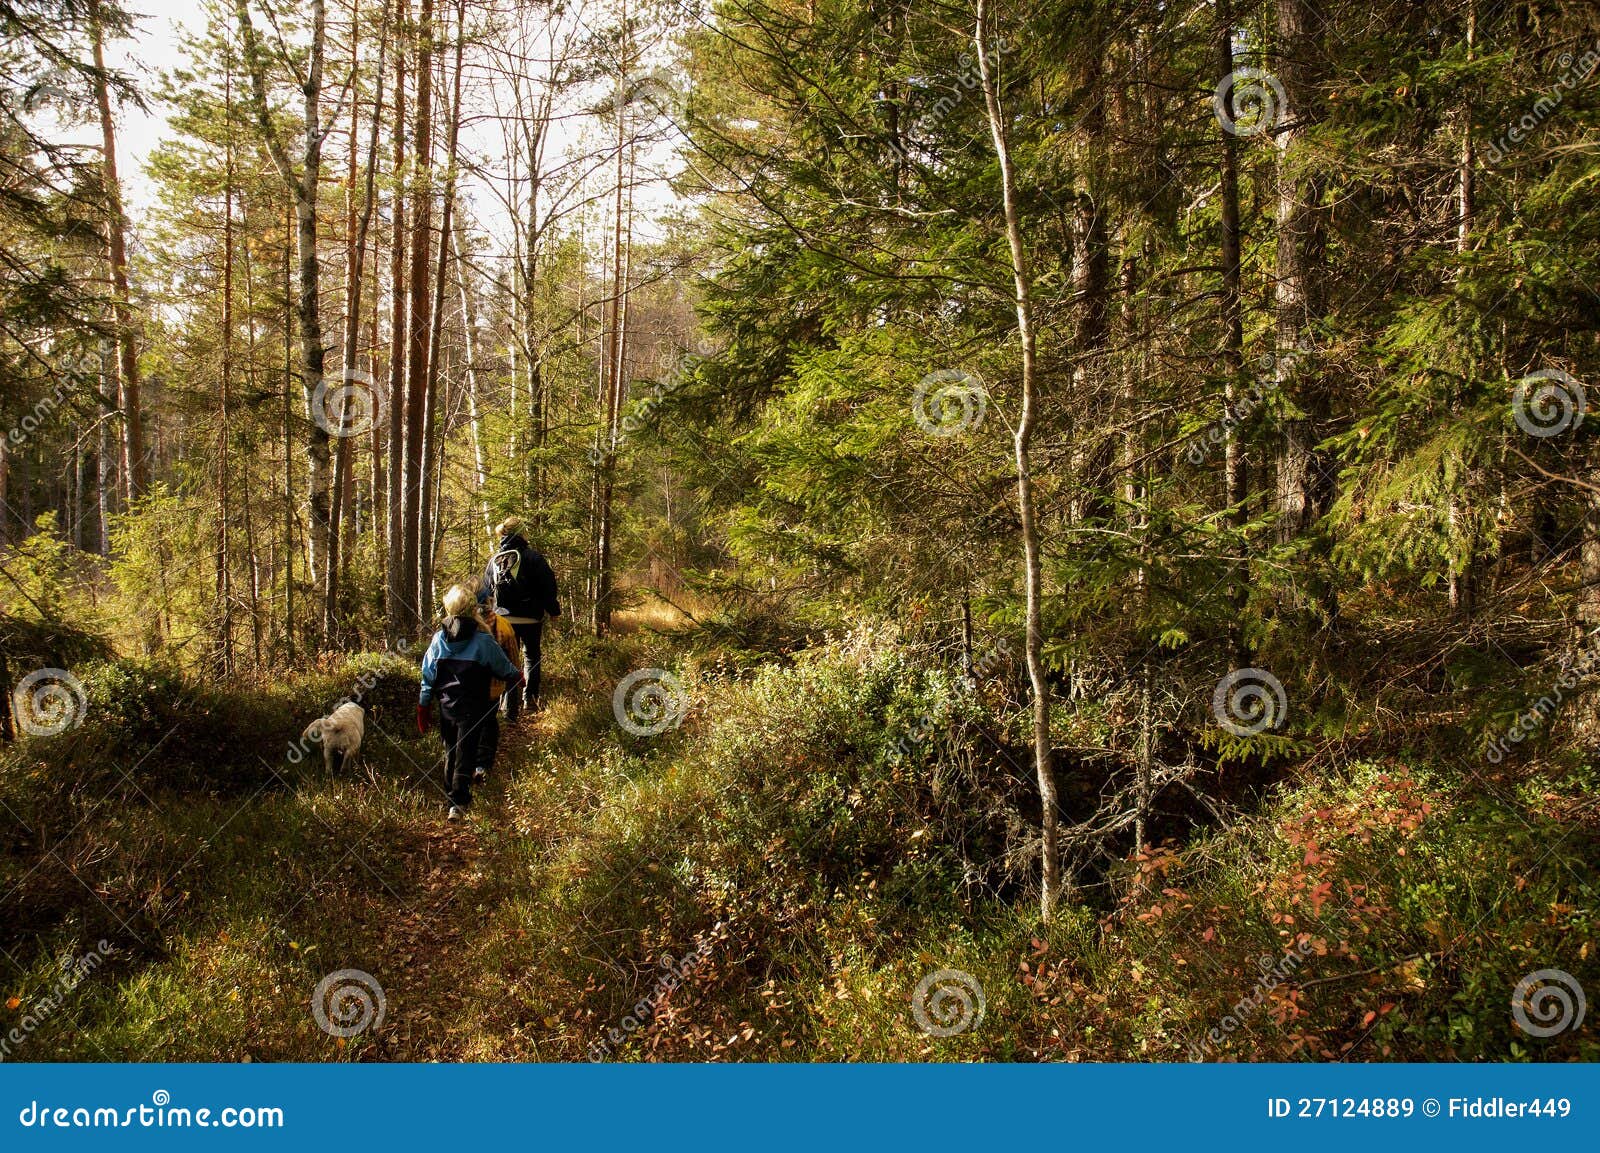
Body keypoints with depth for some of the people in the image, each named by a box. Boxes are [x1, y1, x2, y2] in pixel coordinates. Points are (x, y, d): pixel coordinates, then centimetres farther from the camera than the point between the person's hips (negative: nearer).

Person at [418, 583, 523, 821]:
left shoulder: (438, 640, -1)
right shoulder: (482, 641, -11)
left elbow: (428, 676, 5)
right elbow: (504, 668, 2)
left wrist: (423, 707, 14)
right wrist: (518, 677, 24)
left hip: (446, 707, 4)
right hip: (473, 709, -4)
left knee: (450, 753, 18)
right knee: (465, 754, -2)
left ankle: (453, 796, 31)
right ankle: (458, 803, -9)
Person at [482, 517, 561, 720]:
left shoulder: (494, 560, 5)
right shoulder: (532, 557, -11)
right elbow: (547, 587, -11)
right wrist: (554, 610, 2)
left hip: (503, 618, 3)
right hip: (530, 618, -3)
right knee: (531, 656, 17)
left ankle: (510, 708, 7)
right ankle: (530, 697, 4)